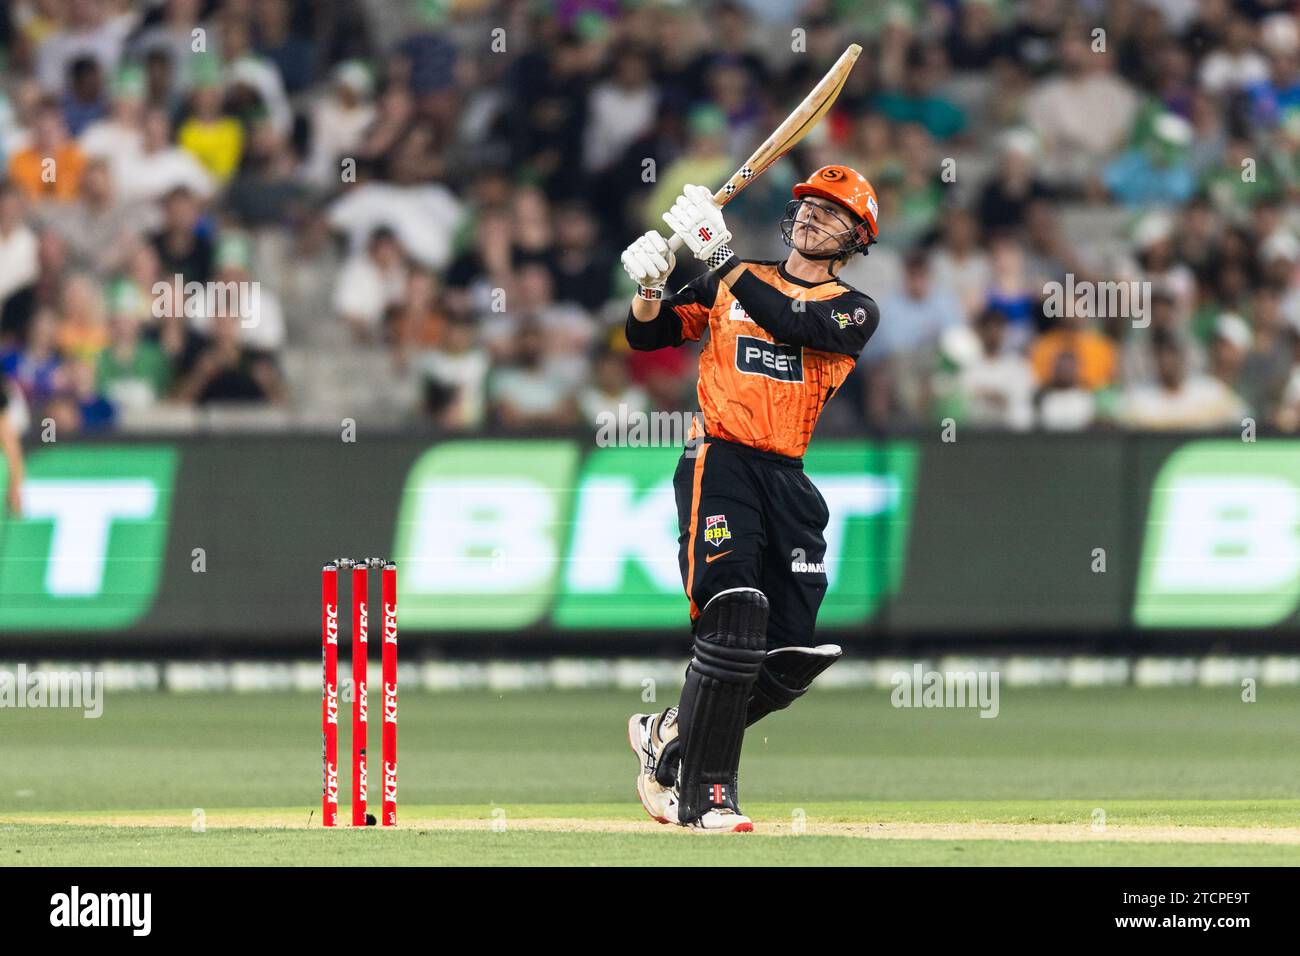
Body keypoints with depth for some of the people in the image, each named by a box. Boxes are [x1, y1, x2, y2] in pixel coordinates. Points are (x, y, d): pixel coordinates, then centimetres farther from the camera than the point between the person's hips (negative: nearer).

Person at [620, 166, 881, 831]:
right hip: (720, 461, -3)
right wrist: (650, 285, -9)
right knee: (734, 622, -20)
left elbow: (791, 322, -14)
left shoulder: (854, 312, 7)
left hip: (788, 479, 3)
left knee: (797, 655, 0)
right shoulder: (732, 283, 13)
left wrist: (720, 256, -19)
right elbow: (646, 335, 12)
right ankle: (705, 794, -17)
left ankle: (670, 735, 21)